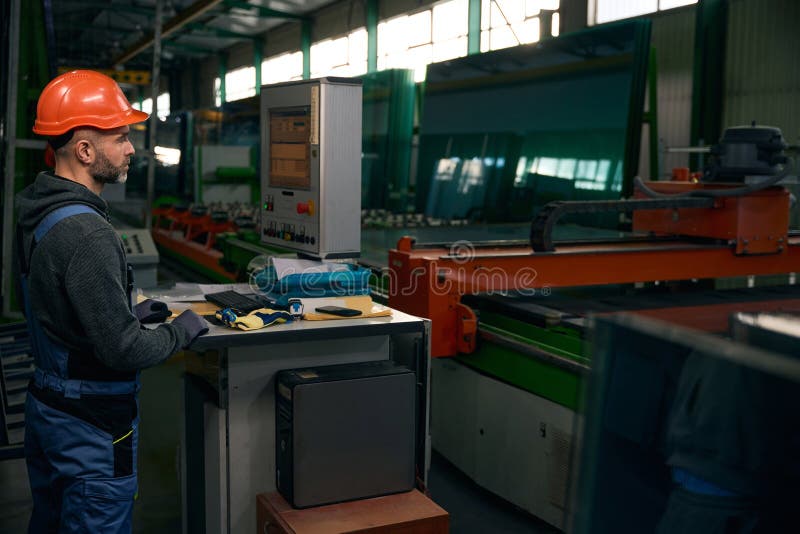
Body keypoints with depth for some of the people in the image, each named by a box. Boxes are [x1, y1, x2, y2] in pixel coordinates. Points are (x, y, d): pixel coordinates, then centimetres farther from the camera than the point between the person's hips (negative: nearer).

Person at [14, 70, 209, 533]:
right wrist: (181, 331, -9)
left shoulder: (35, 214, 4)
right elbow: (124, 352, -26)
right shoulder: (88, 235, -26)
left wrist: (127, 314, 9)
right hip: (92, 426, -9)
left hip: (45, 405, 9)